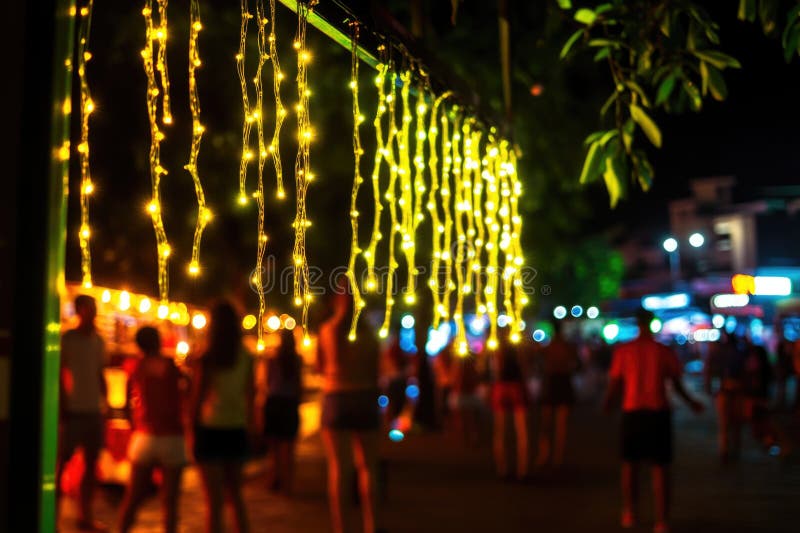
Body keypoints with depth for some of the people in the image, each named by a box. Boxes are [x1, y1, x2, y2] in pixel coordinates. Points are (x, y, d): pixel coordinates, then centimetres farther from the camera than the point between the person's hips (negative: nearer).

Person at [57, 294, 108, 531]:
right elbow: (59, 375, -6)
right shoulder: (66, 339, -4)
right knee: (61, 462, -3)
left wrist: (106, 403, 11)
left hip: (94, 410, 6)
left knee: (91, 463, 9)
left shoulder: (98, 341, 12)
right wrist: (63, 406, -11)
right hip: (73, 410, -5)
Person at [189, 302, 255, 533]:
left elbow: (197, 397, -8)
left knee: (214, 501, 3)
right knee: (235, 495, 21)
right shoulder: (246, 358, 0)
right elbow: (250, 395, 6)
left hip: (210, 429, -4)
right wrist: (249, 425, 17)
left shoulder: (208, 359, -11)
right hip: (236, 430, 4)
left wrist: (193, 429, 2)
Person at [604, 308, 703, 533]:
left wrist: (607, 404, 16)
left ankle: (629, 514, 24)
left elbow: (615, 385, -1)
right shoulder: (665, 352, -2)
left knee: (630, 463, 17)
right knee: (660, 466, 4)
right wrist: (692, 403, 19)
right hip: (659, 412, 0)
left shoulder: (623, 351, -2)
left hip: (632, 412, 1)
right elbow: (677, 385, 2)